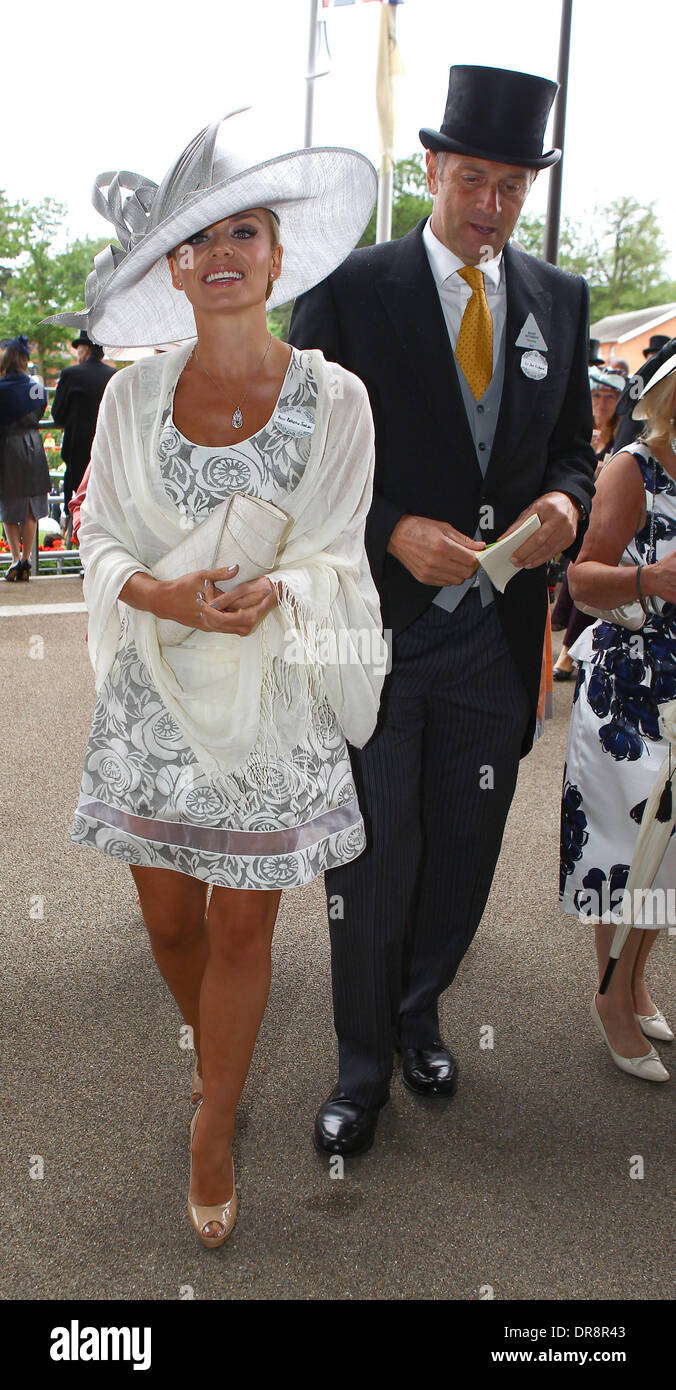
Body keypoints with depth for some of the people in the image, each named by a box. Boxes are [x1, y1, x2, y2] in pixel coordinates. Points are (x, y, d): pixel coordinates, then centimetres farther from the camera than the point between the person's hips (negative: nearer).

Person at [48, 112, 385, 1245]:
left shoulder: (334, 398, -6)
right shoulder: (132, 395, 1)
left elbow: (336, 558, -4)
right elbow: (101, 542, 2)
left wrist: (266, 592, -26)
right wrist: (170, 594, -19)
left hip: (274, 699, -2)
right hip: (156, 697, 2)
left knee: (242, 930, 8)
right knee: (169, 919, 14)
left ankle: (213, 1129, 30)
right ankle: (217, 1055, 45)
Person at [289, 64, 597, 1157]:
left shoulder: (560, 300, 9)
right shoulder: (350, 291, -4)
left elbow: (571, 444, 14)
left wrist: (565, 502, -9)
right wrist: (395, 533, -19)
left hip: (495, 632, 4)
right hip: (377, 626, -3)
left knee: (463, 853, 16)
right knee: (372, 861, 5)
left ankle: (418, 1012, 42)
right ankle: (363, 1066, 26)